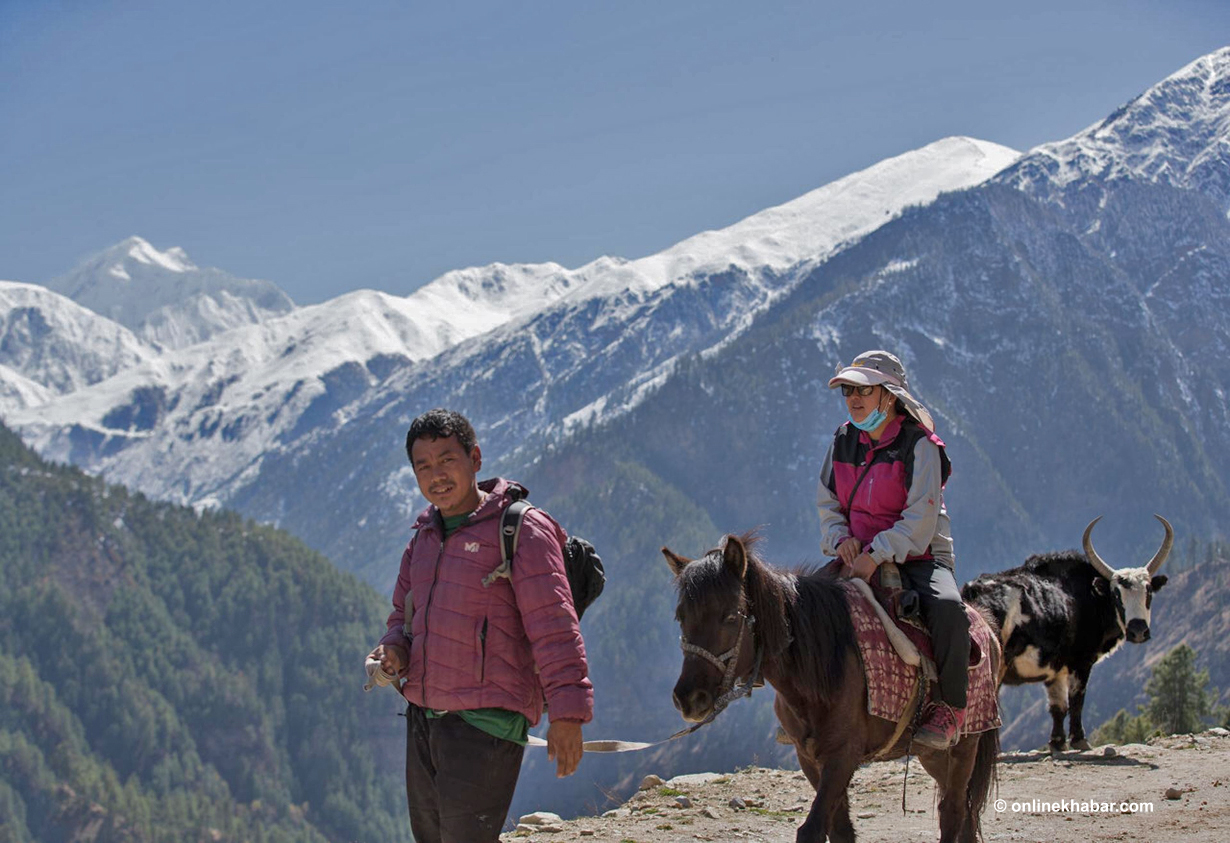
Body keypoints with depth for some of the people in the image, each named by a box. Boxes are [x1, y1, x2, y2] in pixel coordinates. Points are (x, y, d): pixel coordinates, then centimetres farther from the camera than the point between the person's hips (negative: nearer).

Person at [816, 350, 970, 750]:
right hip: (857, 558, 5)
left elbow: (920, 520, -17)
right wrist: (841, 538, -7)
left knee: (947, 609, -35)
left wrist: (875, 555, -27)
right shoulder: (843, 442, 8)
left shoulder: (920, 446, -10)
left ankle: (950, 706, -17)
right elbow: (827, 505, 15)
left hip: (918, 557, -5)